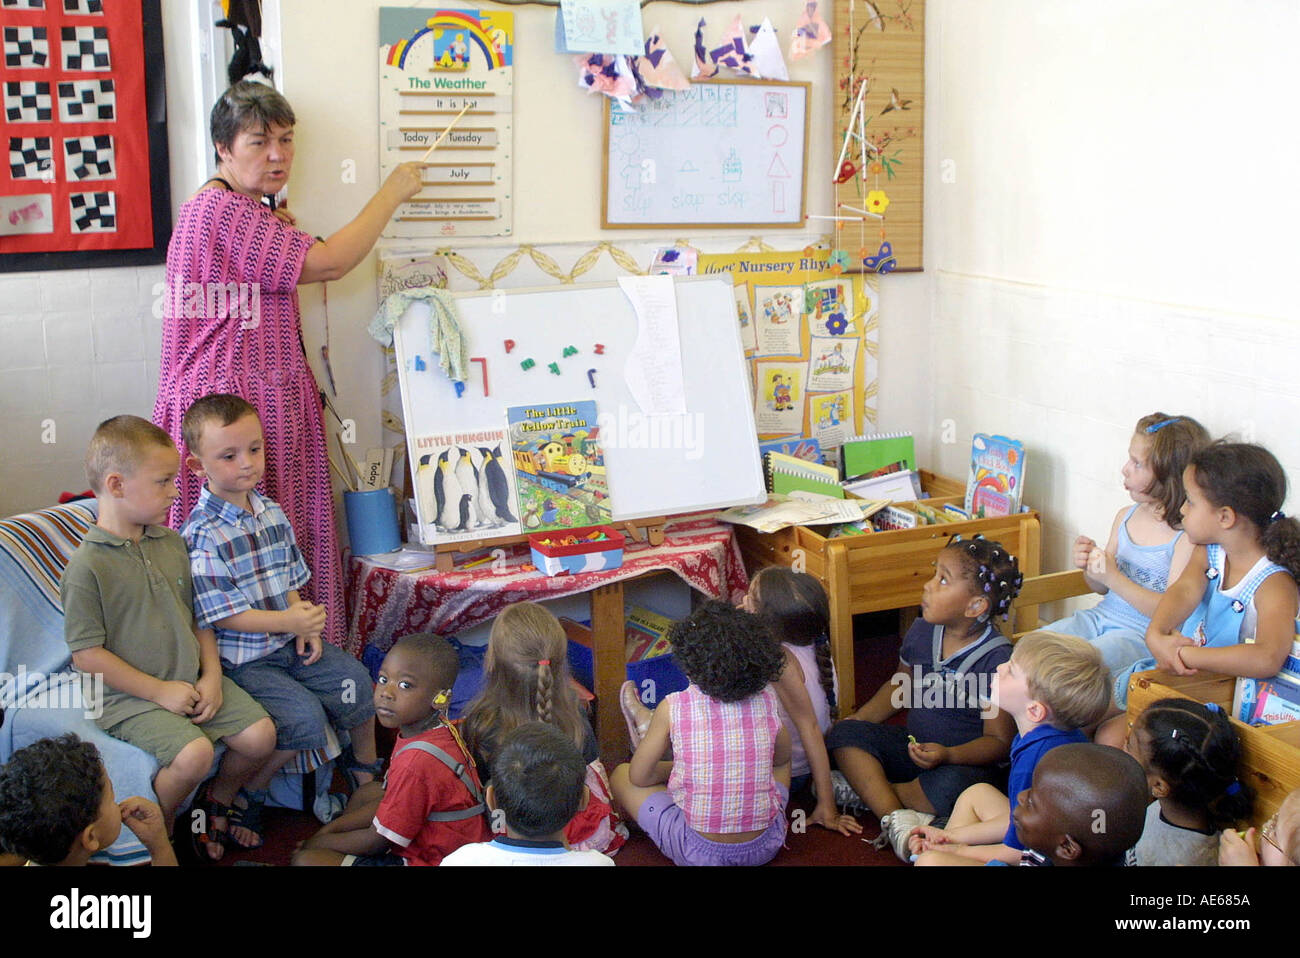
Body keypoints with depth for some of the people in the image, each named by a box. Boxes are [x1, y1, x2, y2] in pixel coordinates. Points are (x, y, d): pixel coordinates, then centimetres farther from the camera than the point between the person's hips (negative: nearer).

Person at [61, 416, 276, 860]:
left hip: (192, 679, 7)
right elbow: (86, 654, -15)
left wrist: (212, 676, 0)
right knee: (194, 752, -28)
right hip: (130, 695, -7)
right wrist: (159, 691, -16)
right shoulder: (88, 566, -15)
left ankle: (217, 803, 23)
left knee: (260, 734, -8)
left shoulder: (172, 543, 8)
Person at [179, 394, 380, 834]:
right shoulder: (201, 536, -18)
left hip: (289, 641, 7)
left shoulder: (271, 513, 6)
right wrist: (288, 620, -22)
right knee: (305, 716, -22)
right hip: (241, 659, -7)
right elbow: (221, 615, -19)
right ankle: (248, 794, 0)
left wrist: (307, 626, -3)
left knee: (353, 678, -3)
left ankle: (365, 765, 24)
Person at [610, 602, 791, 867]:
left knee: (621, 776, 16)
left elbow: (639, 776, 0)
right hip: (766, 846, 3)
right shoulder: (767, 701, -6)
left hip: (700, 852, -3)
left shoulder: (673, 708, -13)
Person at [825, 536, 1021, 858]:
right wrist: (860, 718, 3)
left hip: (968, 760, -6)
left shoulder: (997, 659, -20)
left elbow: (999, 741, -17)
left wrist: (948, 755, -34)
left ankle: (862, 788, -15)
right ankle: (896, 817, -31)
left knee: (952, 787, -39)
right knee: (843, 734, -13)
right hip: (913, 745, 7)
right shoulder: (922, 632, 0)